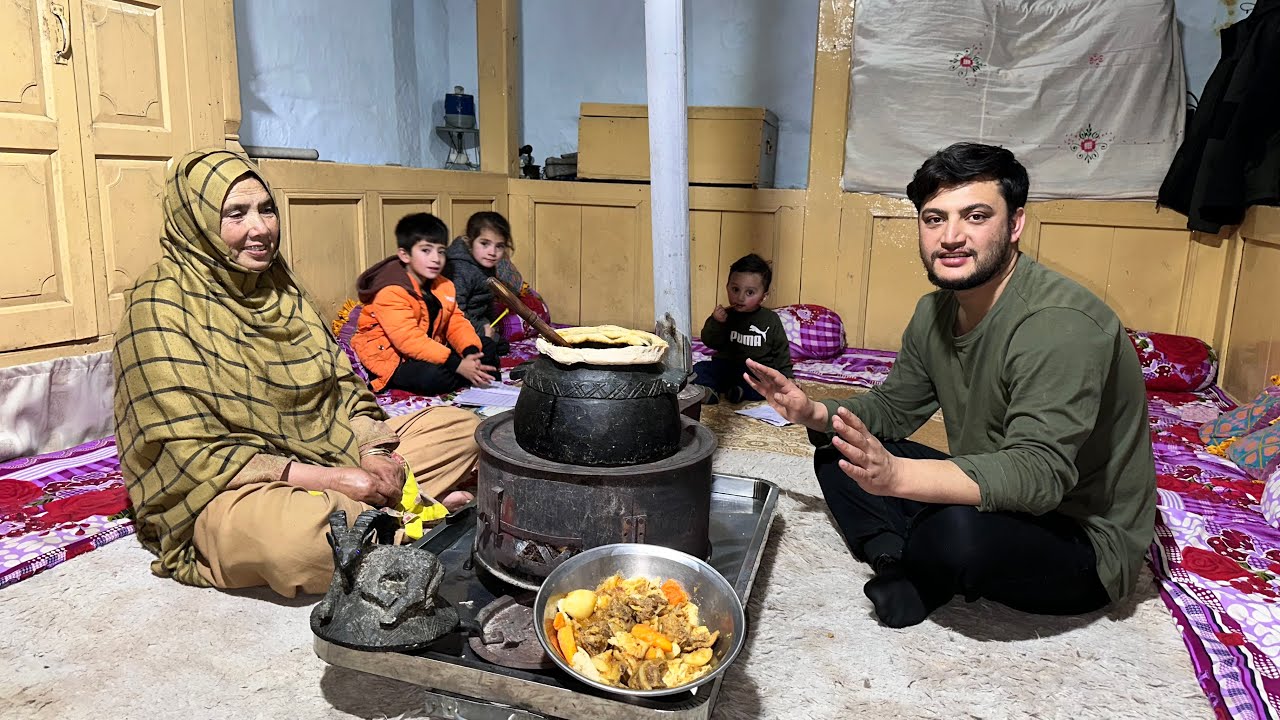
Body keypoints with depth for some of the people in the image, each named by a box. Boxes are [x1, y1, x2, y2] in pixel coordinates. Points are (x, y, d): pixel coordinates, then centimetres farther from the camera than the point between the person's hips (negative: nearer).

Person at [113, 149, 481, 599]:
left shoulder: (277, 284, 9)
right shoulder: (161, 307, -11)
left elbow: (343, 385, 11)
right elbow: (191, 454, -17)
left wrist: (374, 451, -10)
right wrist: (333, 479, -23)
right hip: (233, 490, -6)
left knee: (461, 428, 0)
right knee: (295, 535, -40)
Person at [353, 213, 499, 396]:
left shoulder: (443, 286, 4)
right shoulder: (391, 292, -23)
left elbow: (456, 323, -1)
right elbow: (409, 341, -31)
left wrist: (471, 352, -24)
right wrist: (457, 365, -36)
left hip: (429, 350, 8)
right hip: (392, 358, -8)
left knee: (488, 347, 6)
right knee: (434, 376, -35)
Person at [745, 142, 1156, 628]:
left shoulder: (1058, 324, -28)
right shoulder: (936, 311, 1)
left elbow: (1039, 473, -36)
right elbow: (895, 406, 10)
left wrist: (896, 476, -49)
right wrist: (816, 415, -9)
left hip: (1084, 540, -7)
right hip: (997, 500, 8)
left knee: (962, 529, -38)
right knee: (837, 453, 3)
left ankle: (907, 568, -4)